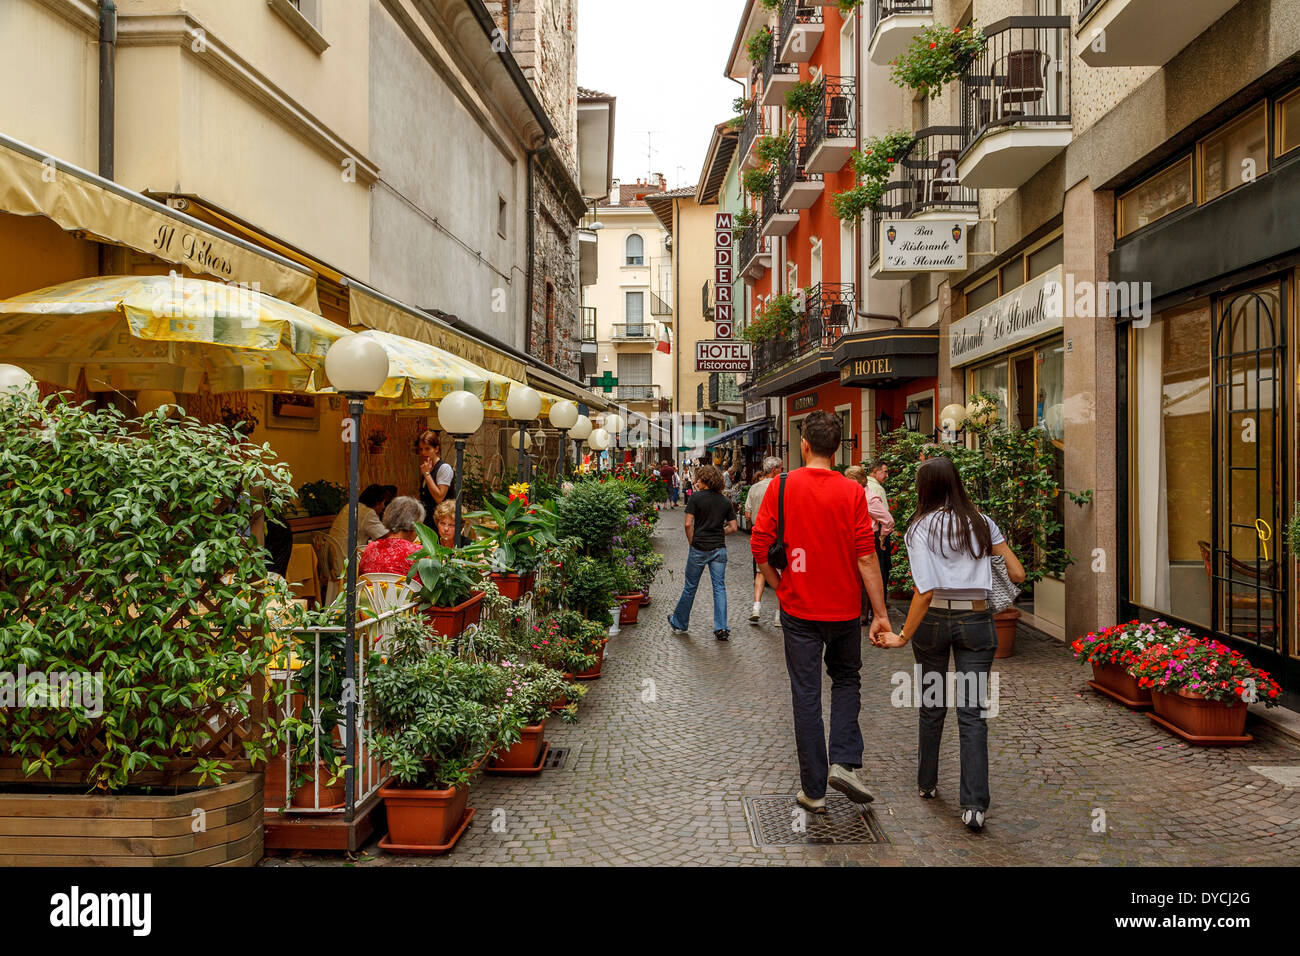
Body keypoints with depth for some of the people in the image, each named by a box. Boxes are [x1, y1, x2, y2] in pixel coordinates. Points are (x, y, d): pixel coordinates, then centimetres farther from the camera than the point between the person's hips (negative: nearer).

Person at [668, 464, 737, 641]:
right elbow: (733, 527, 5)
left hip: (699, 548, -3)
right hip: (719, 548, 3)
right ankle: (721, 629, 1)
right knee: (719, 587, 5)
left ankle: (679, 623, 25)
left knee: (690, 587, 10)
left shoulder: (696, 497, -6)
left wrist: (692, 542, 2)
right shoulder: (725, 501, 5)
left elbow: (688, 524, -11)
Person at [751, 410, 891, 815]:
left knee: (806, 695, 7)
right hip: (844, 609, 1)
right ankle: (844, 763, 7)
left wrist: (779, 586, 7)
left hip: (799, 610, 0)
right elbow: (866, 556, -9)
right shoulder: (853, 492, -8)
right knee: (846, 680, 22)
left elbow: (758, 545, -7)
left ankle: (813, 790, 15)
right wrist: (880, 613, -4)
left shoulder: (782, 486, -6)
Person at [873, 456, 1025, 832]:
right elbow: (1017, 574, 3)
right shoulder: (982, 523, 3)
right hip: (976, 621, 1)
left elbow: (925, 591, -16)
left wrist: (903, 636, -13)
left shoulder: (921, 528, -6)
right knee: (972, 714, 3)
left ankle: (927, 782, 33)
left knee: (932, 706, 16)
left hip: (933, 620, -1)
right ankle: (974, 804, -4)